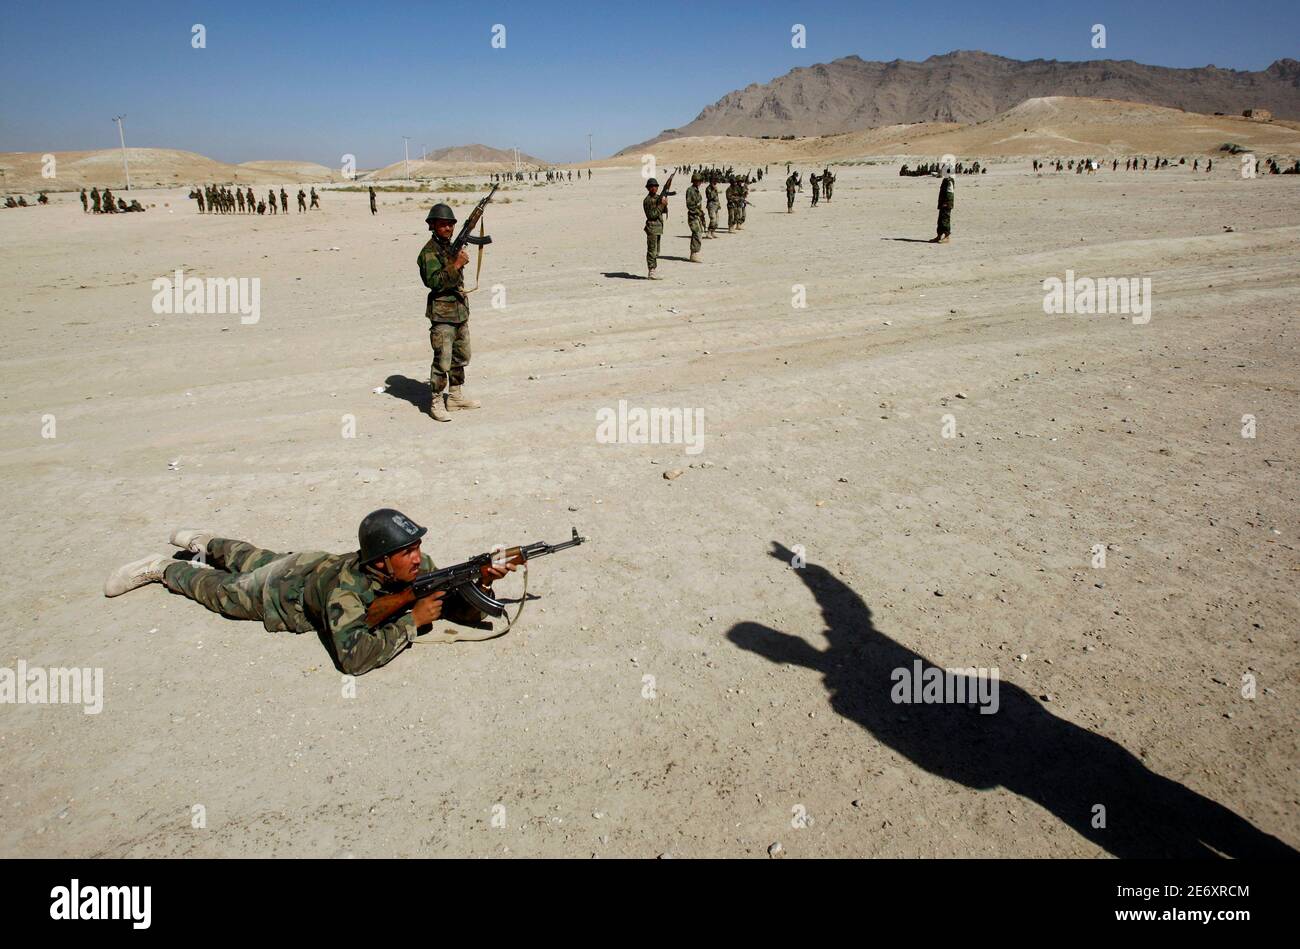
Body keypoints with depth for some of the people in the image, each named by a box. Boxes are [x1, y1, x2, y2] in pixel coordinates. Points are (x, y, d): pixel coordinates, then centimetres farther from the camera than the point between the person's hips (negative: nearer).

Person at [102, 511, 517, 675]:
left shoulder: (416, 568, -30)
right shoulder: (347, 588, -47)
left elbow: (463, 611, -26)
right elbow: (354, 657, -55)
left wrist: (482, 583, -47)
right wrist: (410, 622, -51)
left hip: (315, 564, 5)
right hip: (279, 590, -5)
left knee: (252, 559, 33)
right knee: (222, 590, 24)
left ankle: (204, 542, 60)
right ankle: (161, 568, 48)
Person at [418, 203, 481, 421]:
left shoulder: (452, 246, 13)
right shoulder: (429, 252, -12)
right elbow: (435, 282, -24)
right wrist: (456, 265, -27)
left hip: (460, 311, 9)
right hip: (442, 314, -9)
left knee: (461, 357, 16)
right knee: (442, 361, -8)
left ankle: (455, 397, 28)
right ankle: (435, 403, 1)